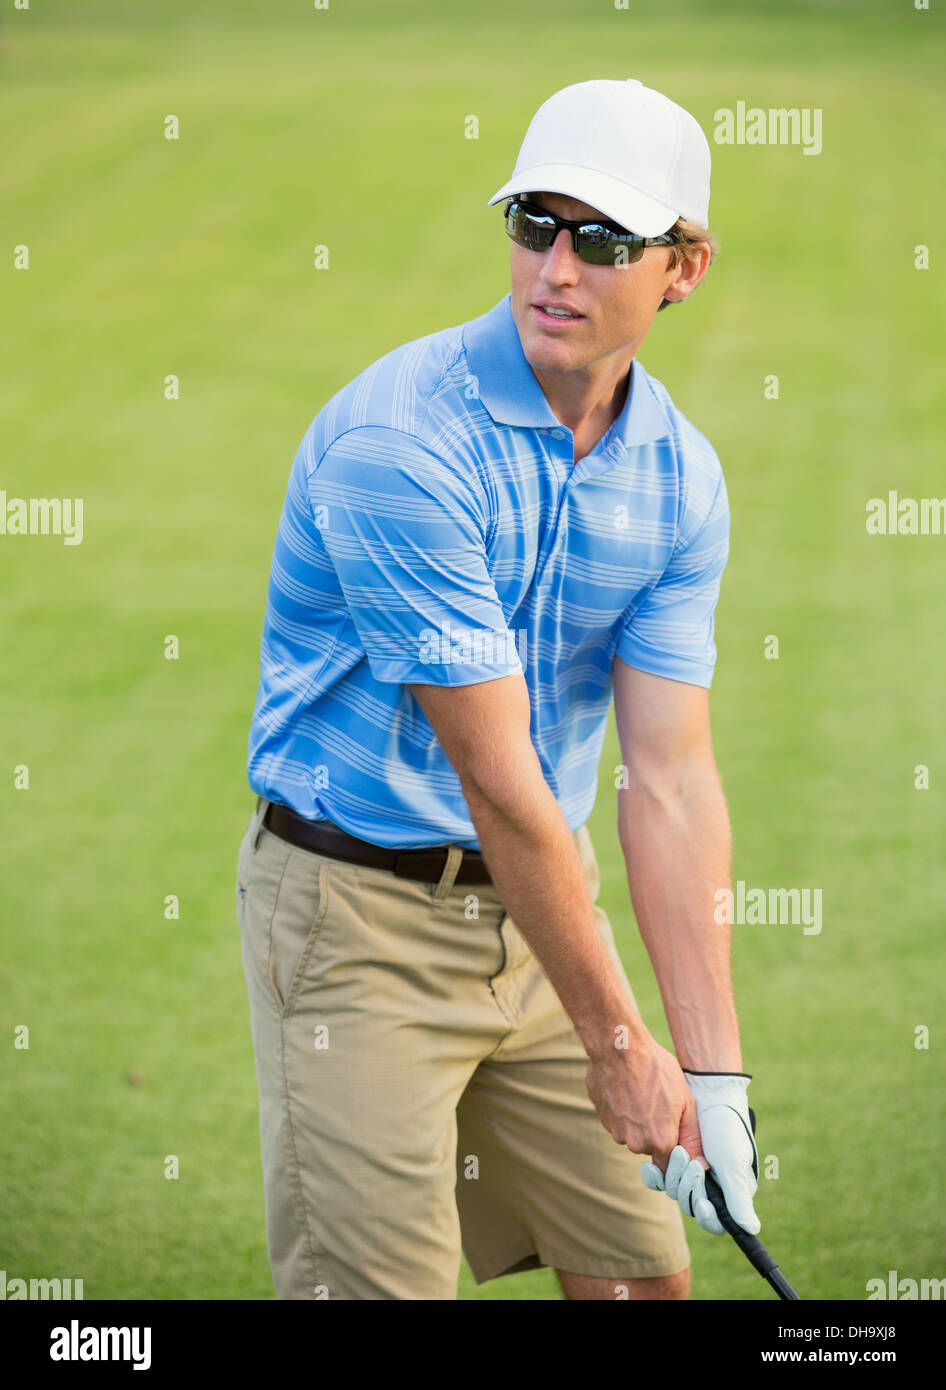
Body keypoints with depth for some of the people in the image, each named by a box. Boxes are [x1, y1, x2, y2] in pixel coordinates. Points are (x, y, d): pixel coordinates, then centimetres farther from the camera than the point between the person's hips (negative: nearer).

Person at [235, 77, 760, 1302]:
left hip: (538, 896, 7)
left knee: (644, 1270, 11)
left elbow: (670, 780, -4)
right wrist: (616, 1043, -18)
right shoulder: (400, 442, -23)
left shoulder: (680, 476, -1)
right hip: (363, 911, -7)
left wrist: (712, 1067, -11)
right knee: (381, 1283, -8)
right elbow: (496, 779, -22)